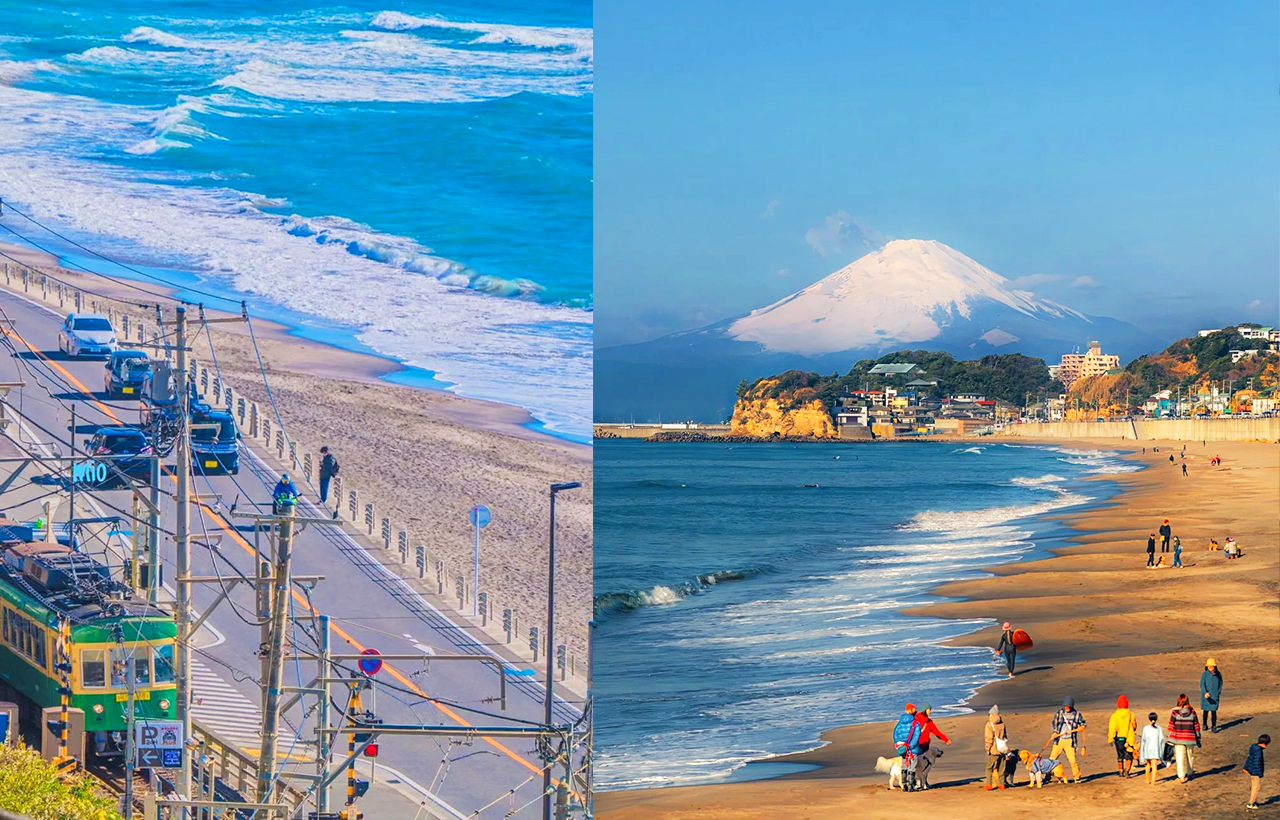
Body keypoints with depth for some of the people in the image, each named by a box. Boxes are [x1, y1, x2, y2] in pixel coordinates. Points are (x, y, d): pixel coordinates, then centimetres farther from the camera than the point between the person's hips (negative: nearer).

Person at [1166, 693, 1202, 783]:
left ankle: (1182, 777, -4)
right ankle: (1189, 773, 32)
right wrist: (1198, 739, 11)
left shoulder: (1175, 712, -7)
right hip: (1190, 738, 2)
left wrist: (1168, 738, 2)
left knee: (1180, 757, 1)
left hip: (1178, 739, -2)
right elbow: (1196, 726, 3)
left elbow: (1171, 726, -6)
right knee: (1190, 756, 19)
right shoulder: (1192, 712, -1)